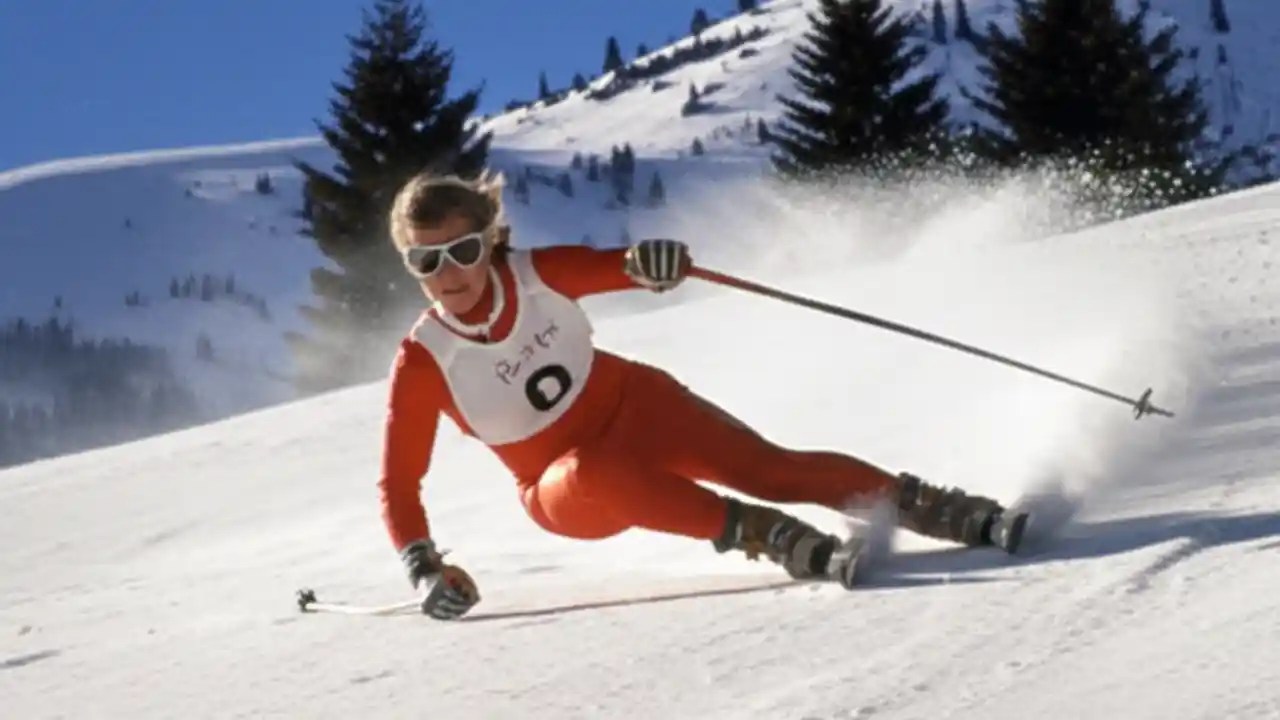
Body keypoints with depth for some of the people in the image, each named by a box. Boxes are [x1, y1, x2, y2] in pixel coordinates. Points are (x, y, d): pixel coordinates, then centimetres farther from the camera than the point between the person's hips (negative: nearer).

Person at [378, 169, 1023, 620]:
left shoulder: (537, 274, -16)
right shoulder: (423, 361, -20)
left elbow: (617, 267, -16)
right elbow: (398, 480, -17)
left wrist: (652, 261, -42)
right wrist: (422, 566, -31)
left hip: (636, 407, 2)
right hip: (567, 489, -1)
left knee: (769, 467, -19)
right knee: (593, 473, -38)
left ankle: (935, 509, -16)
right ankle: (761, 533, -30)